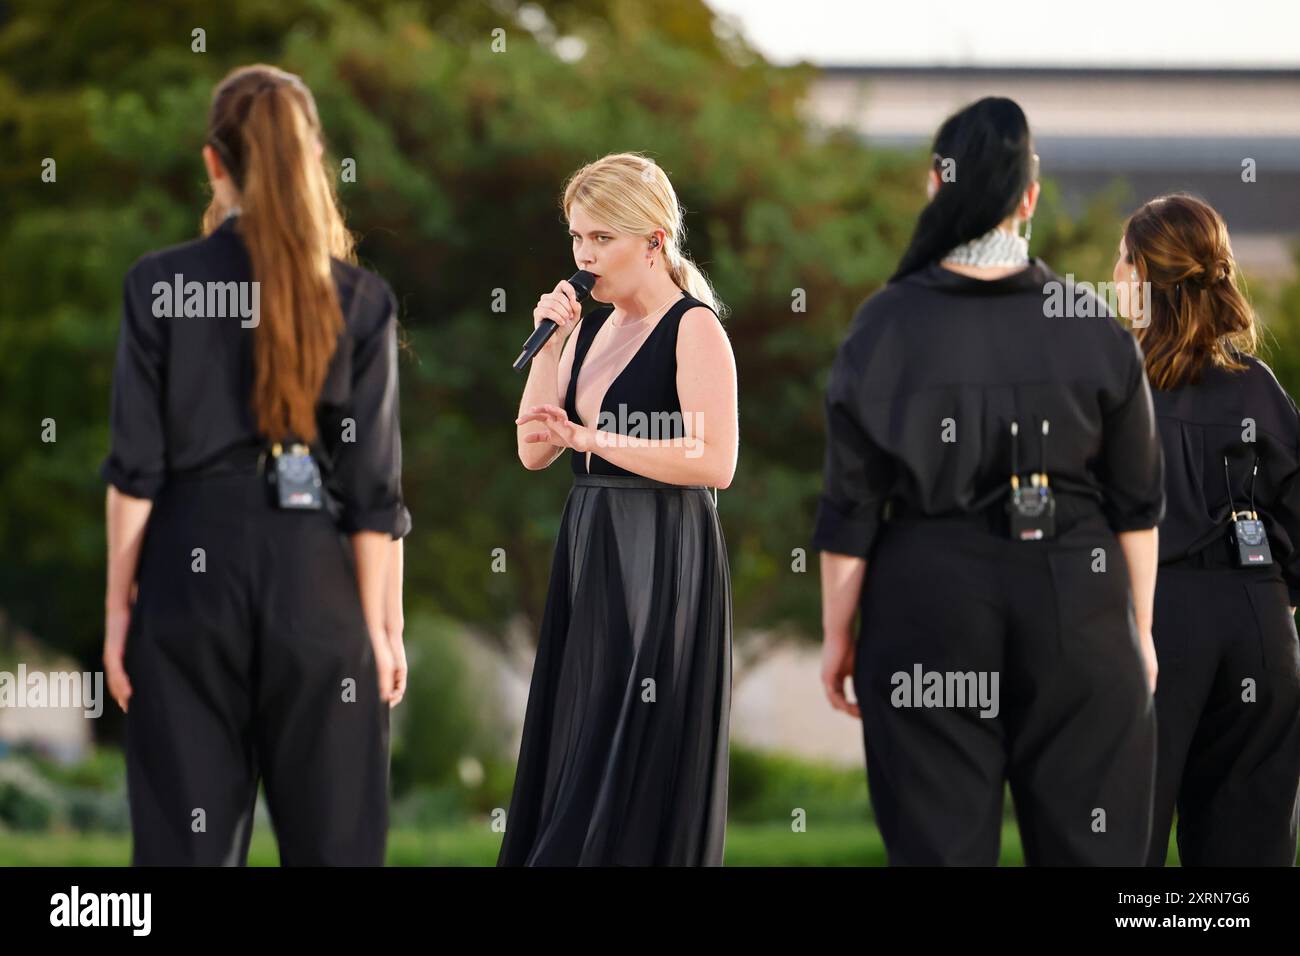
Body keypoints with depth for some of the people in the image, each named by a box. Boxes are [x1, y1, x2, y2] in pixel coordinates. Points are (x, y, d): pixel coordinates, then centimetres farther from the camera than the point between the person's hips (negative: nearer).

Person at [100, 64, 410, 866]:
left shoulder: (160, 286, -2)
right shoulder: (359, 300, -2)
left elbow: (136, 468, -2)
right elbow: (374, 487, -2)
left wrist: (119, 604, 5)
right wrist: (385, 625, 4)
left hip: (192, 568, 0)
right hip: (316, 579, 0)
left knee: (186, 837, 3)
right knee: (333, 834, 3)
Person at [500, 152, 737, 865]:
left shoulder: (694, 327, -9)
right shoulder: (591, 326, 13)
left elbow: (715, 462, -19)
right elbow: (535, 451, 10)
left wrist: (591, 438, -17)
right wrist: (550, 346, -1)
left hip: (659, 564, -8)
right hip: (588, 548, 8)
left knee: (635, 764, -5)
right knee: (571, 755, 6)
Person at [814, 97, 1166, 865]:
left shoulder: (887, 326, -6)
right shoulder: (1094, 327, -1)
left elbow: (851, 511, -4)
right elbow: (1137, 503, 4)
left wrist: (838, 633, 5)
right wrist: (1140, 629, 14)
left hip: (928, 599, -1)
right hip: (1076, 601, 1)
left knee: (939, 839, 2)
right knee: (1088, 842, 5)